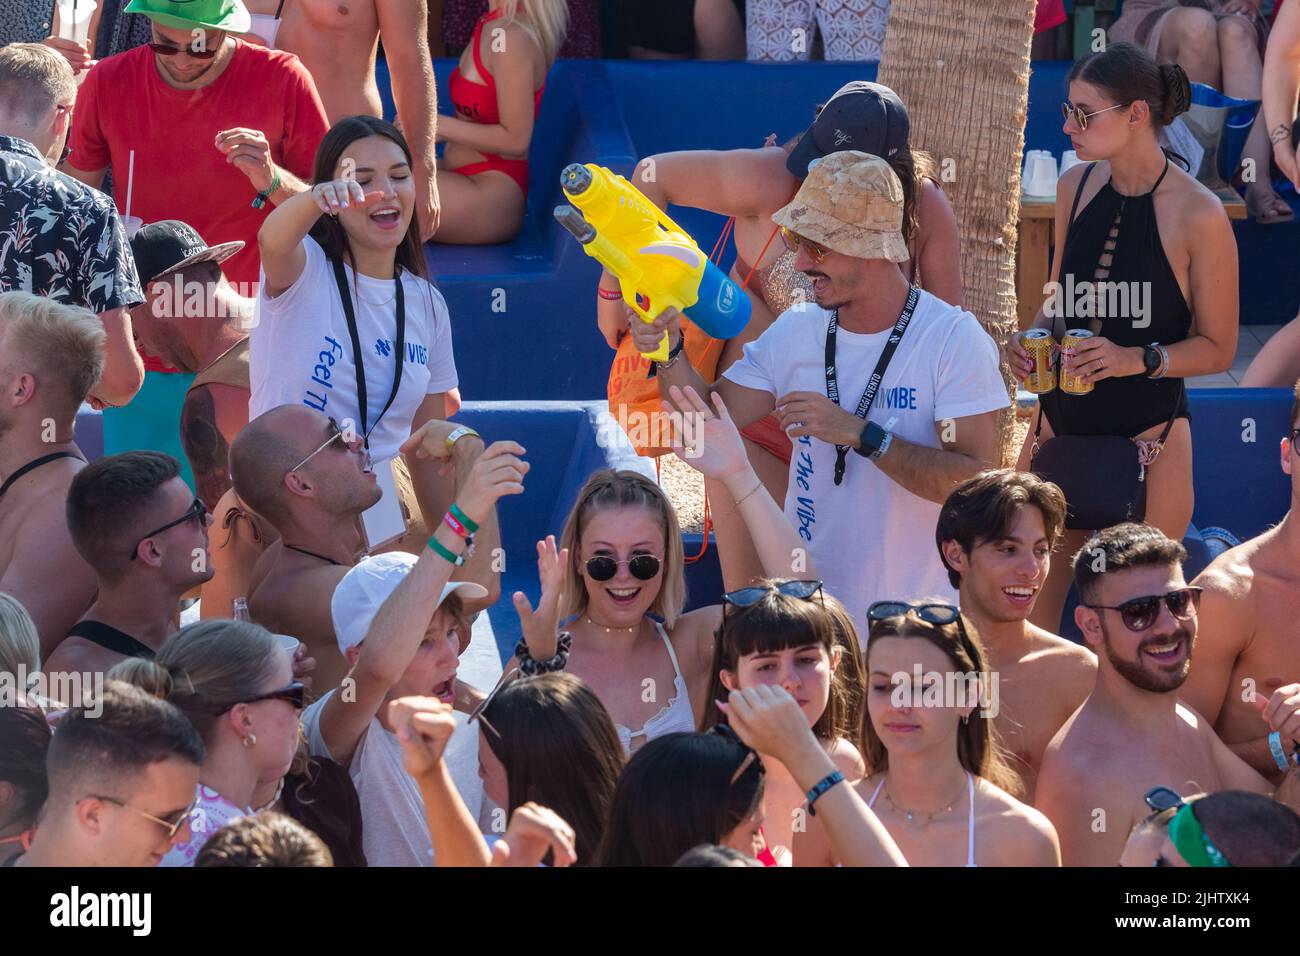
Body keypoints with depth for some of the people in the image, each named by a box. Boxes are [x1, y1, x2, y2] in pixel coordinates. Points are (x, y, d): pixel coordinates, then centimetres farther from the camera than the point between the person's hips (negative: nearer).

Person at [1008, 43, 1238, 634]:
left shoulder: (1198, 215, -14)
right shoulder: (1076, 187, 4)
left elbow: (1217, 348, -6)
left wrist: (1137, 359, -21)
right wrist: (1037, 335, -1)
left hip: (1147, 436, -5)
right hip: (1060, 422, 5)